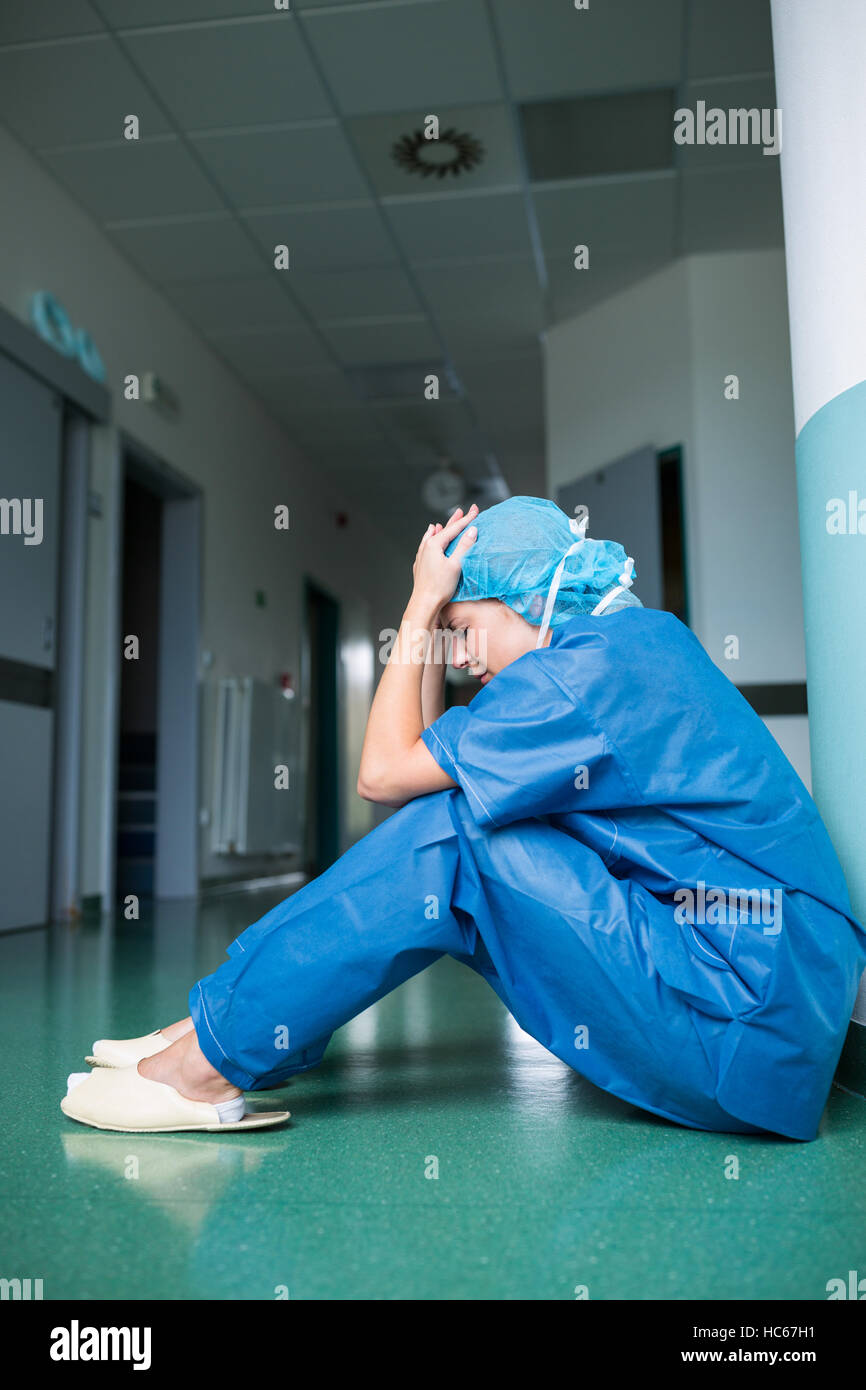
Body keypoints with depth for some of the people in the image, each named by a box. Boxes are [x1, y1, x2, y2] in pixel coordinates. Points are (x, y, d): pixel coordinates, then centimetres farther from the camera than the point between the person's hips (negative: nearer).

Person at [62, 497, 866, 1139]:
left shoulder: (596, 665, -16)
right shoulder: (635, 648, 13)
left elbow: (384, 772, -13)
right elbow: (424, 762, 14)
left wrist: (423, 606, -5)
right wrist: (427, 613, 11)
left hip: (758, 1027, -9)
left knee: (450, 835, -17)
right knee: (453, 807, 3)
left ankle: (215, 1060, -8)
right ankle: (229, 1017, 5)